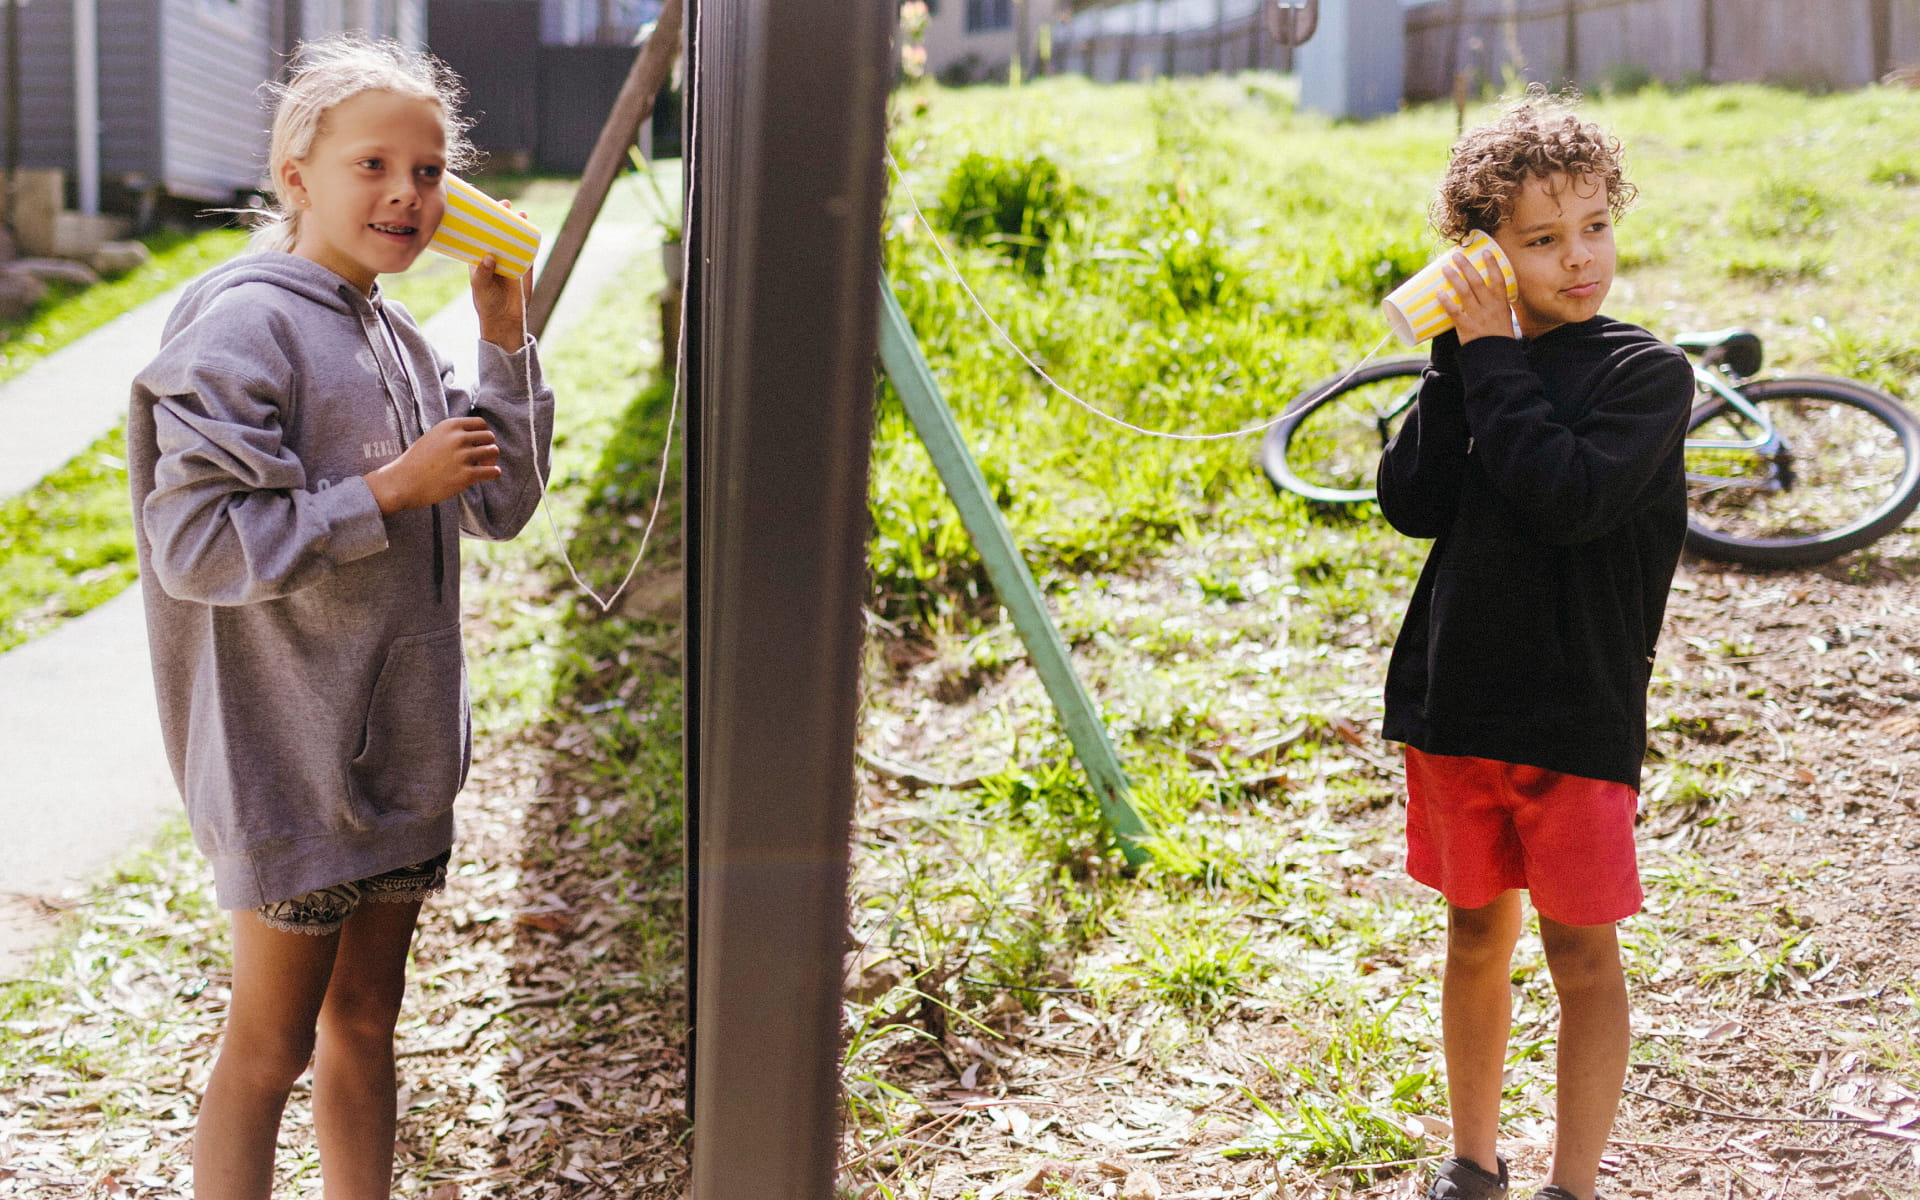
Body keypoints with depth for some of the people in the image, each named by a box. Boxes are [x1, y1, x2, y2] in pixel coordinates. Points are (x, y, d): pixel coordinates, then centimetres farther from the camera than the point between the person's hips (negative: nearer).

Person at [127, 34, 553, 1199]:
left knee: (366, 1020, 18)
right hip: (290, 765, -8)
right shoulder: (242, 327, -16)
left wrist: (507, 333, 3)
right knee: (271, 1045, 5)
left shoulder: (400, 338, 9)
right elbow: (192, 544, -22)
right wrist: (388, 491, -20)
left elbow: (503, 502, 12)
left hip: (400, 753, 8)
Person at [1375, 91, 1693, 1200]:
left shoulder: (1646, 372, -7)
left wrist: (1493, 359, -16)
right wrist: (1458, 360, -11)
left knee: (1582, 953, 4)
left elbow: (1570, 495, -23)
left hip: (1578, 715, -4)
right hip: (1457, 702, 5)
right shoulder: (1470, 363, 6)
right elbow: (1413, 504, -7)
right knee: (1477, 934, 16)